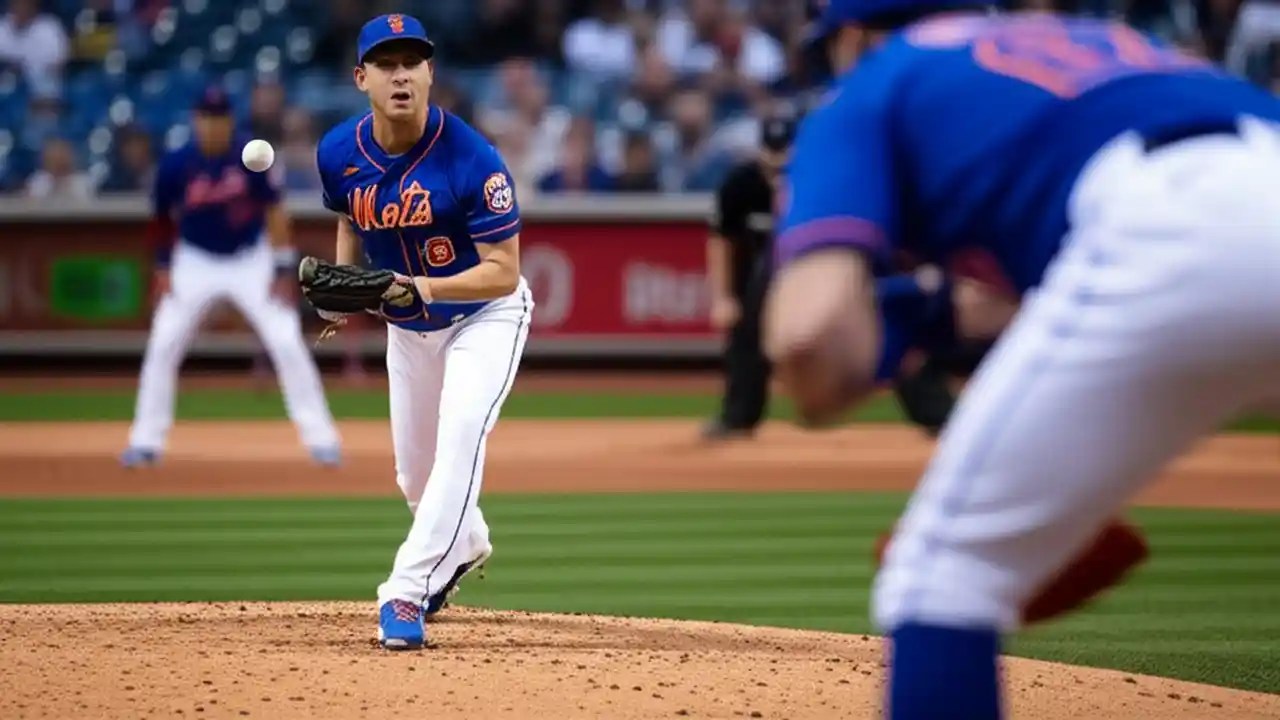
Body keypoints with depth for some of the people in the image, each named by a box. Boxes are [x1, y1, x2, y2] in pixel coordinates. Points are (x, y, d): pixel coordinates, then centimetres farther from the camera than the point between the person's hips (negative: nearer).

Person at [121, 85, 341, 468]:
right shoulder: (176, 164, -13)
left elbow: (275, 212, -10)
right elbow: (162, 218, 3)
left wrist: (283, 270, -13)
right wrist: (163, 265, 0)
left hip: (251, 260, -1)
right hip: (196, 263, 1)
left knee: (287, 344, -9)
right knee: (162, 346, -6)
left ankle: (321, 438, -1)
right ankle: (146, 441, 5)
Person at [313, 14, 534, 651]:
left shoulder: (472, 160, -30)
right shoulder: (340, 153, -14)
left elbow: (504, 272, -27)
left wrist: (426, 288, -41)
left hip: (485, 316, -5)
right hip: (406, 327, 5)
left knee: (459, 438, -27)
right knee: (413, 471, 16)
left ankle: (407, 590, -26)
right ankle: (465, 544, 48)